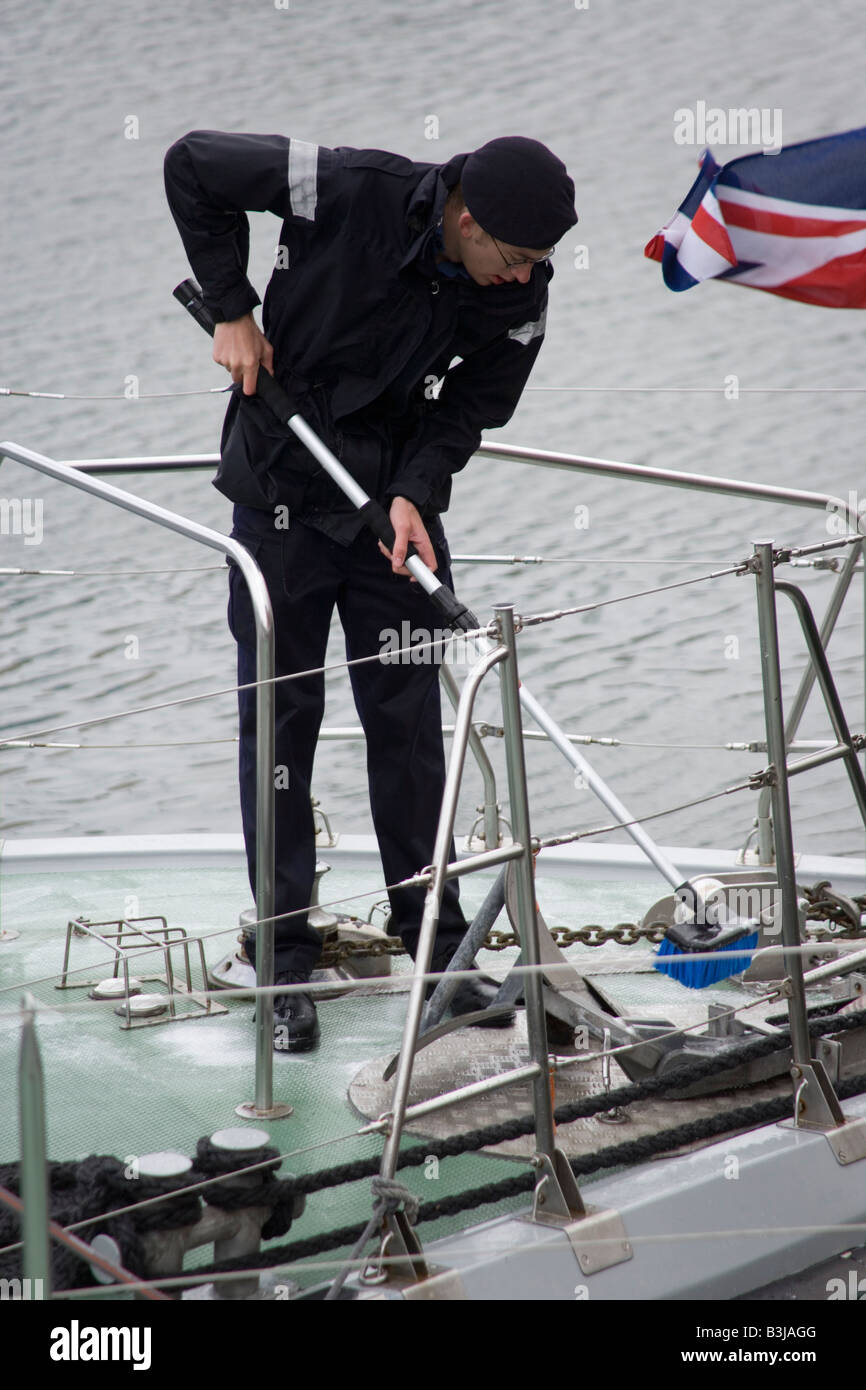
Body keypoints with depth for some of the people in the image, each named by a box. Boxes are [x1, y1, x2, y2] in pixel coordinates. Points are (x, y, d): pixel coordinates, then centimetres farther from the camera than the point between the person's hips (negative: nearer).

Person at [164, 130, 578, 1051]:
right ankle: (285, 961, 9)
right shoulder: (351, 192, -25)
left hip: (397, 499, 3)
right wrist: (232, 310, -13)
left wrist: (413, 492, -19)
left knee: (409, 720, 7)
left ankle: (434, 943, 17)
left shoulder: (520, 297, -13)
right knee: (281, 717, 1)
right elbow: (192, 166, -14)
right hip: (281, 486, -3)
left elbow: (472, 405, -2)